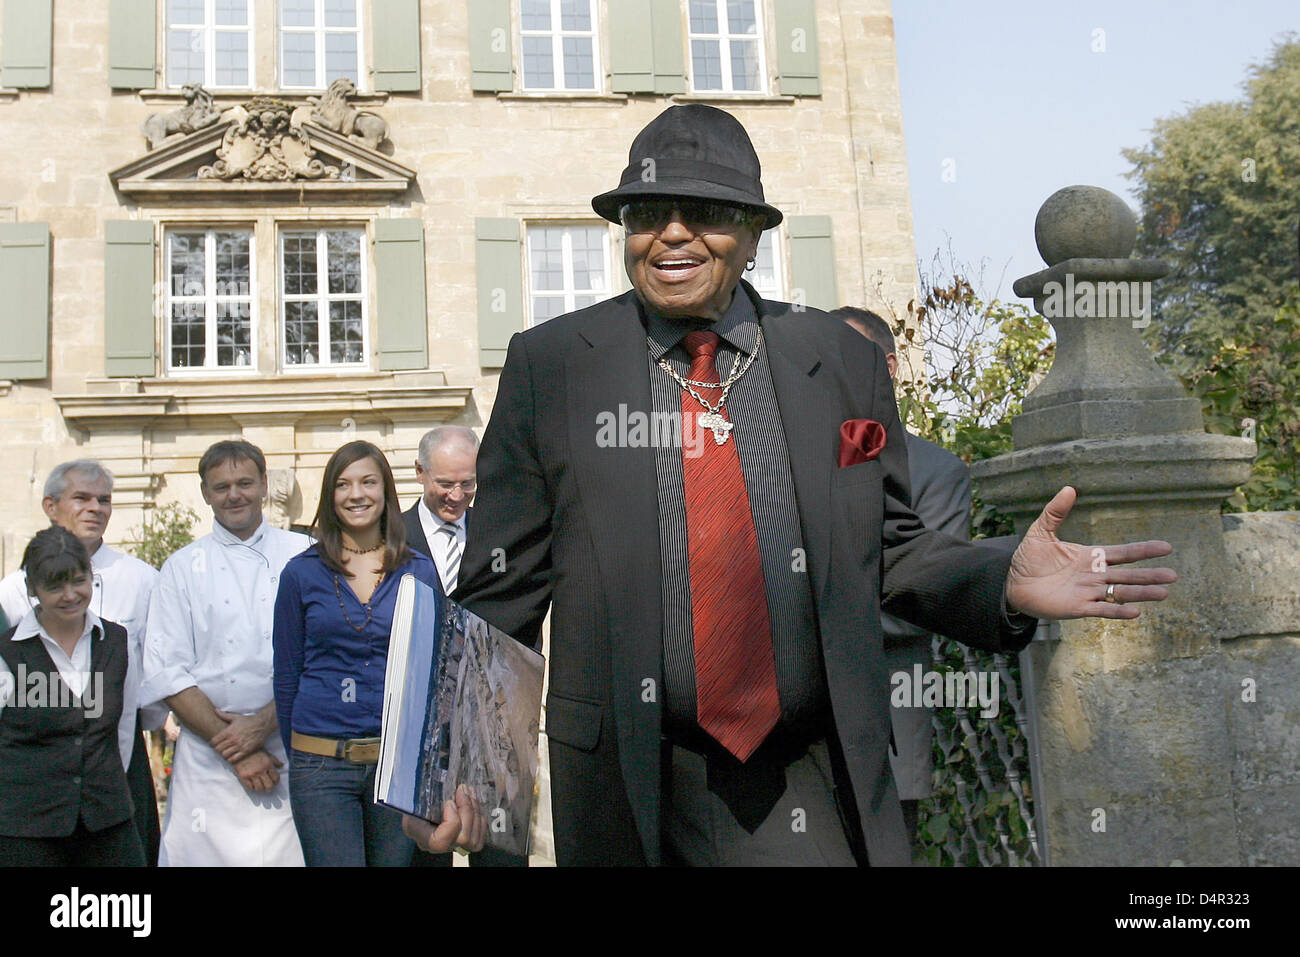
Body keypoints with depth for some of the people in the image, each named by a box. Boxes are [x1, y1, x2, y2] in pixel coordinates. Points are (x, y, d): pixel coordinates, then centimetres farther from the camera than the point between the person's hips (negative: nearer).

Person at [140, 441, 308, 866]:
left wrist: (263, 722, -10)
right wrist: (229, 742, -7)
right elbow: (166, 673, 2)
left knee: (294, 854, -5)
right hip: (209, 757, 1)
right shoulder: (182, 568, 9)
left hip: (293, 751, 0)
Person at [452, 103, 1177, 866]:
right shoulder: (549, 365, -1)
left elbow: (890, 548, 8)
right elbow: (503, 589, 1)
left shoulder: (843, 361, 3)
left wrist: (1008, 585, -10)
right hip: (625, 793, 0)